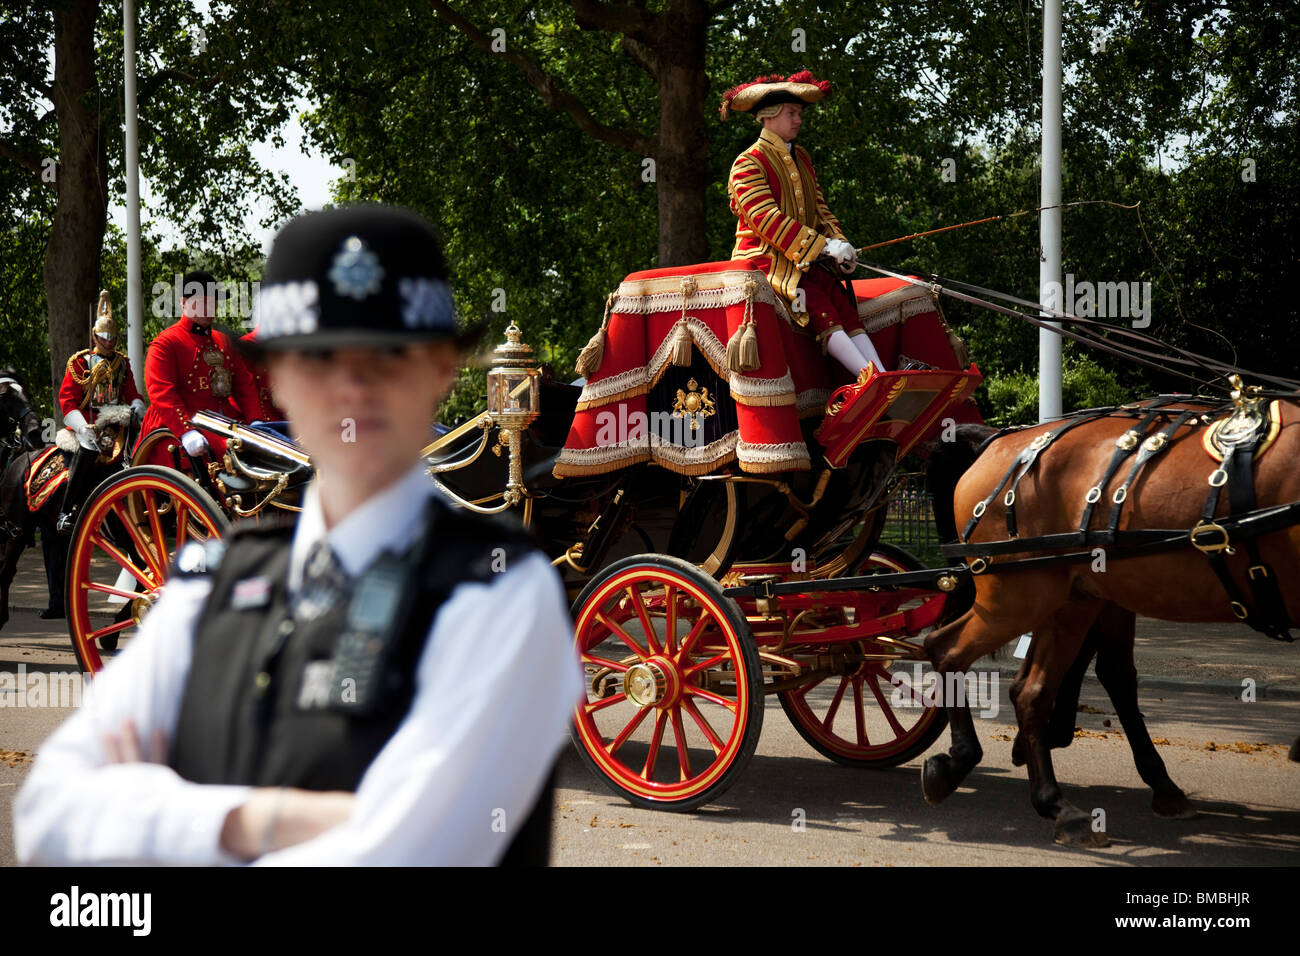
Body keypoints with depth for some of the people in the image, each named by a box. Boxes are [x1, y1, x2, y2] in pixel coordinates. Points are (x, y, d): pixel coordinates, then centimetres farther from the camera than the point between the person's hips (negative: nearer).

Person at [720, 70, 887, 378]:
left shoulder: (801, 158, 20)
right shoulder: (747, 164, -6)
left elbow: (819, 208, 19)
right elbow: (768, 220, -16)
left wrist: (839, 243, -3)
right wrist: (823, 245, -20)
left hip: (804, 260, 7)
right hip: (765, 259, -7)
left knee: (844, 304, -17)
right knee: (819, 307, -27)